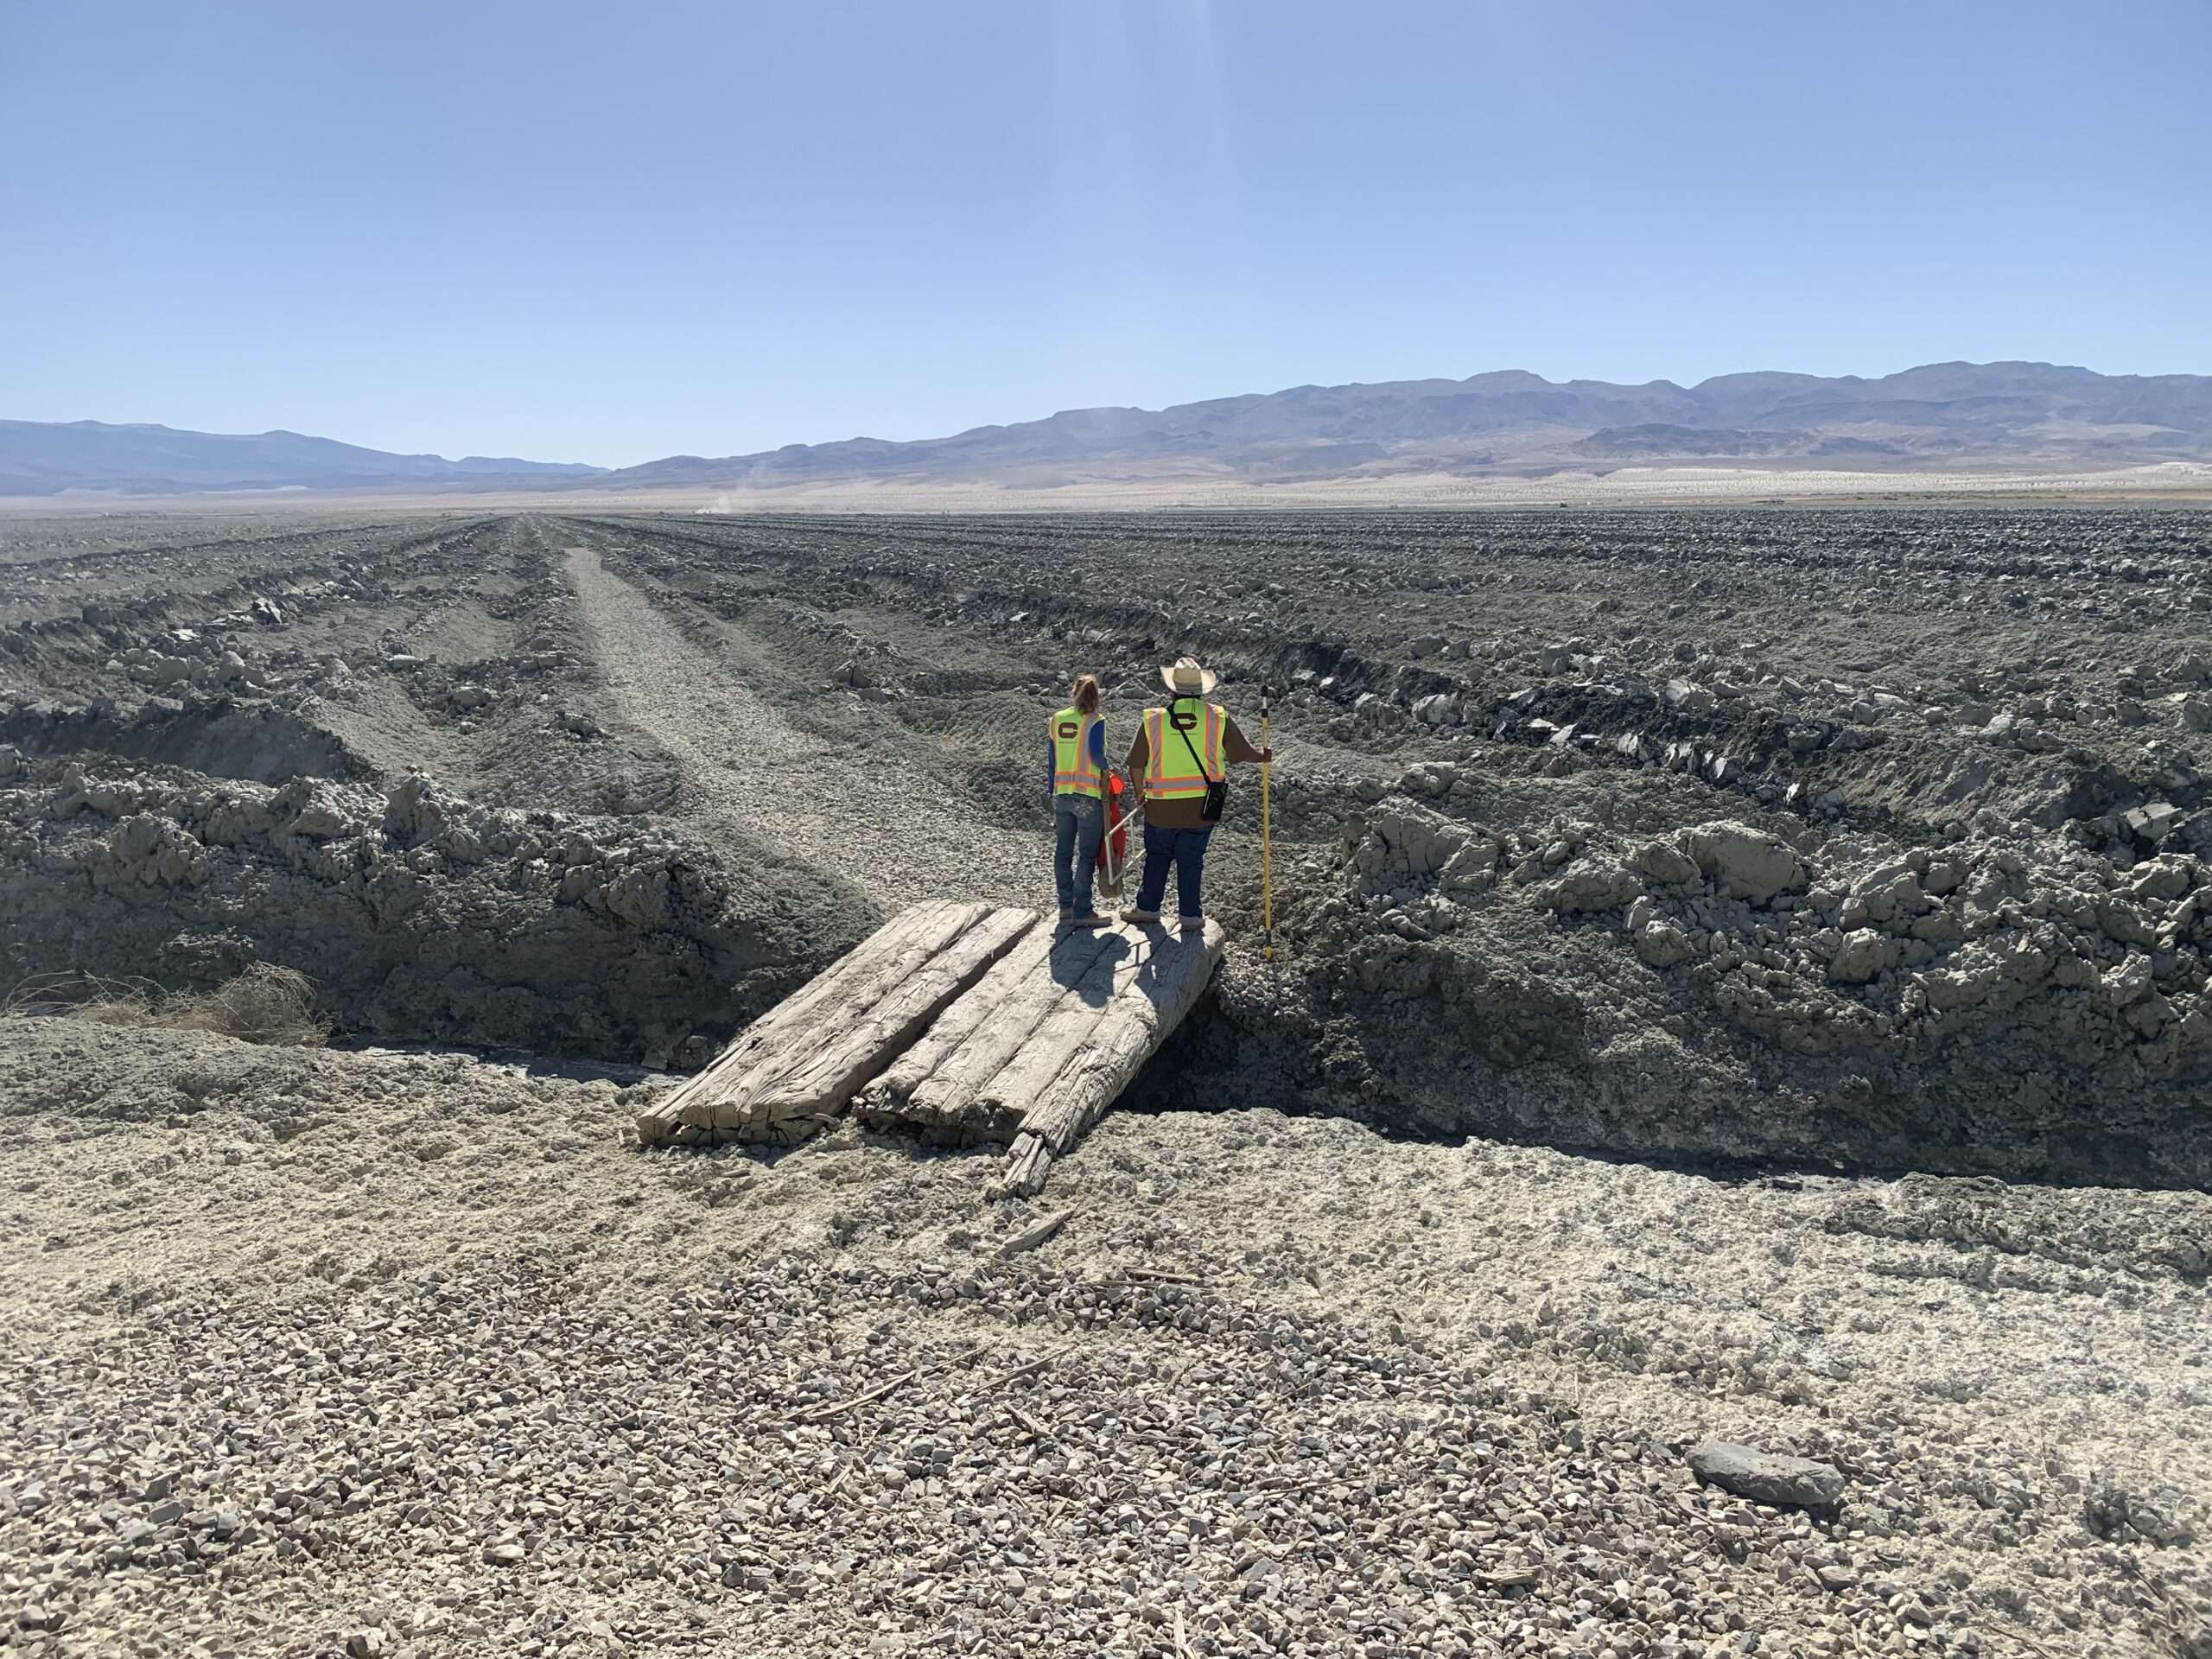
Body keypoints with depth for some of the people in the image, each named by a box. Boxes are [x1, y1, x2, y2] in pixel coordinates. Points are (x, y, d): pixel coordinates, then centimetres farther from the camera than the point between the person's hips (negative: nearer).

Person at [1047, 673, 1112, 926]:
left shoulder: (1057, 720, 7)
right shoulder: (1095, 722, -9)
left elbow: (1051, 760, 11)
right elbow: (1096, 753, -21)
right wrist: (1104, 767, 1)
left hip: (1061, 794, 5)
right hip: (1088, 795, -5)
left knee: (1063, 851, 14)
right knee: (1087, 854, 0)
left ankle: (1066, 905, 23)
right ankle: (1081, 911, -1)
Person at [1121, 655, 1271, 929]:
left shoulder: (1153, 719, -4)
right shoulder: (1218, 718, -4)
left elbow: (1135, 764, 0)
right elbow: (1242, 755, 6)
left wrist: (1141, 794, 17)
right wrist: (1264, 756, 28)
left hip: (1161, 807, 0)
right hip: (1200, 808, 0)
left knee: (1156, 857, 17)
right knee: (1191, 861, 10)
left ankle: (1147, 907, 23)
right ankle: (1189, 913, 15)